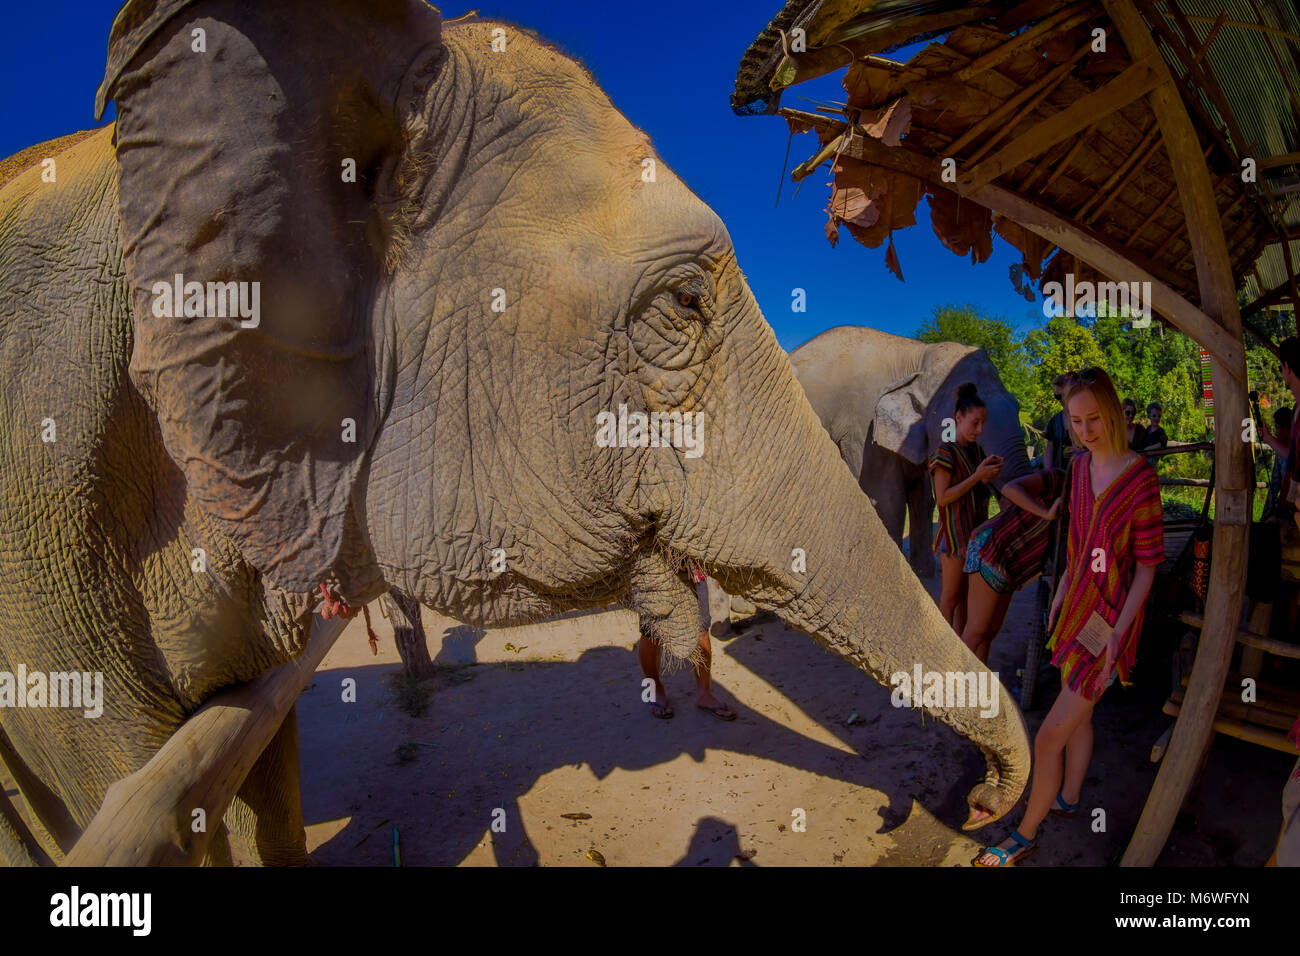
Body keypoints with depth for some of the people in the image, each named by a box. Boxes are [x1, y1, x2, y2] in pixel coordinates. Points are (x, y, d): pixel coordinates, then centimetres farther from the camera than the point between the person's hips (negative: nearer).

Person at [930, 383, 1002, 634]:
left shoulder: (977, 451, 9)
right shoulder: (946, 452, -14)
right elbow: (942, 497, -18)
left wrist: (990, 475, -3)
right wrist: (977, 476, -21)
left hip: (974, 531, 7)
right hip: (955, 531, -7)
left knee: (967, 592, 12)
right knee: (951, 594, 0)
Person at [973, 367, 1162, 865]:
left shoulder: (1140, 477, -19)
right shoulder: (1080, 465, 2)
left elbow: (1148, 564, -16)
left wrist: (1117, 635, -19)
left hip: (1109, 621, -7)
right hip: (1077, 610, 7)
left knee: (1048, 738, -2)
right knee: (1078, 715, 24)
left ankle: (1025, 834, 16)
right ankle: (1067, 799, 44)